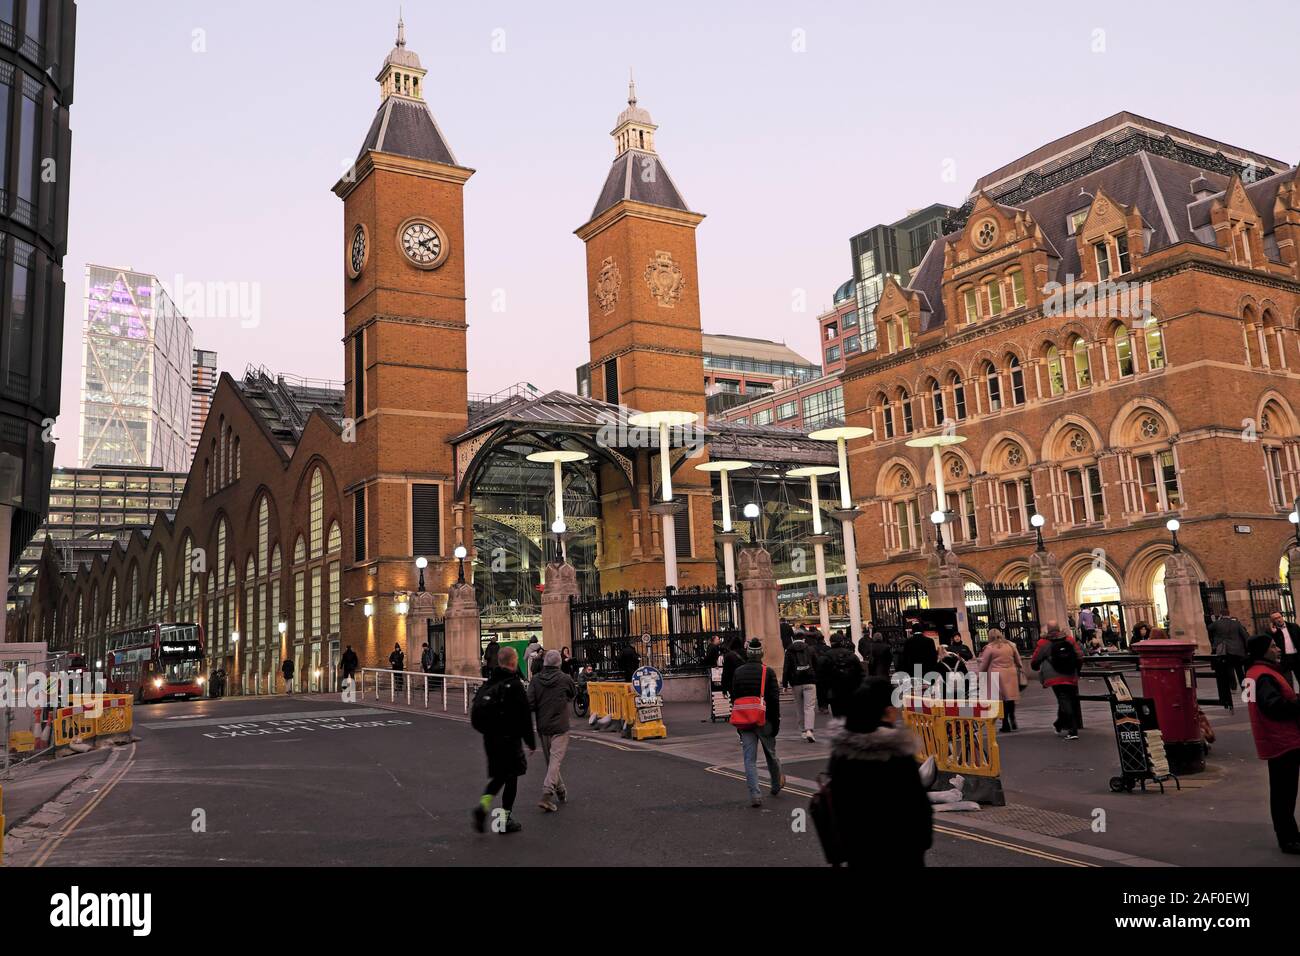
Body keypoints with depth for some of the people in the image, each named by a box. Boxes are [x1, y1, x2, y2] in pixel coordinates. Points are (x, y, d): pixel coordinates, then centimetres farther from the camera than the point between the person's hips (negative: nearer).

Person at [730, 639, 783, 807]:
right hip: (764, 721, -1)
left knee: (749, 759, 2)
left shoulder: (738, 672, 3)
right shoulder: (768, 672, -7)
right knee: (771, 754, 18)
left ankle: (755, 795, -8)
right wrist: (776, 722, -4)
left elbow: (734, 698, 8)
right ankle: (776, 785, 38)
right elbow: (774, 699, -10)